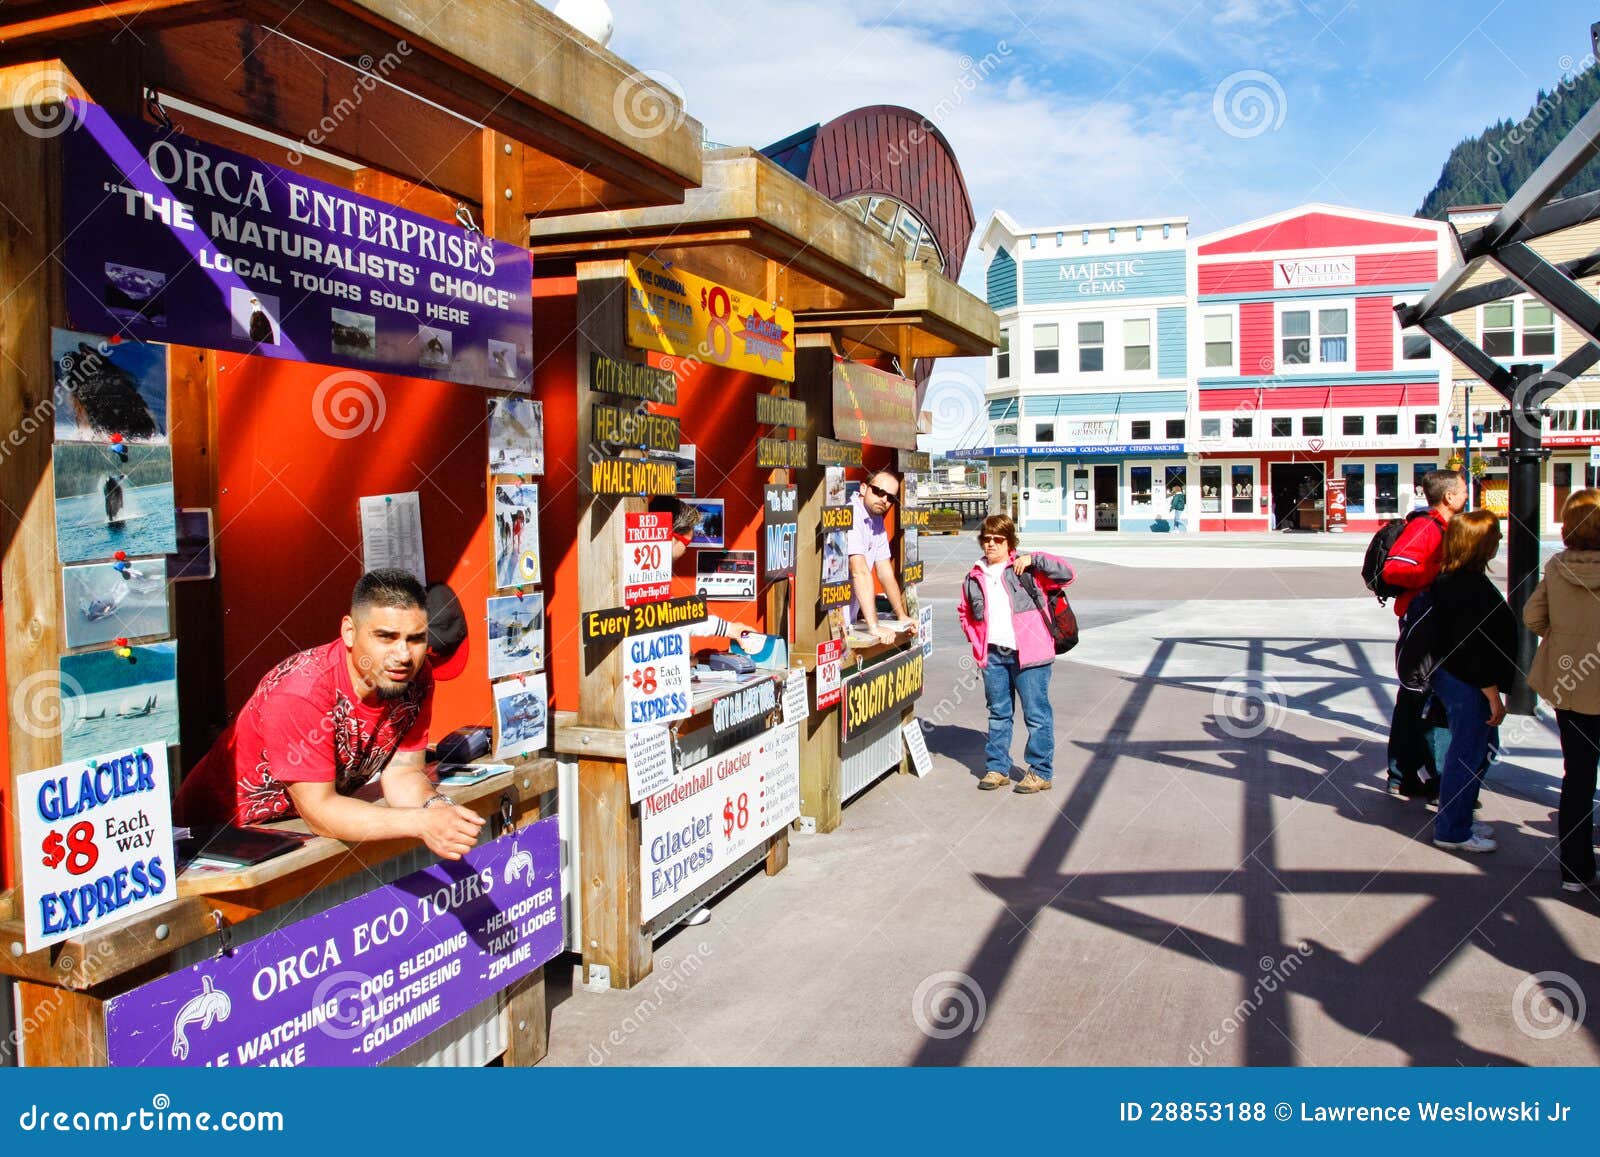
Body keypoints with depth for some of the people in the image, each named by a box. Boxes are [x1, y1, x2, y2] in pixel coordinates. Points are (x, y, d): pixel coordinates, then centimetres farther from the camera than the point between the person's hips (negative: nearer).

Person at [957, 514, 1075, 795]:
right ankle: (997, 768, 24)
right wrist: (976, 640, 13)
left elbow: (1066, 574, -8)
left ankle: (1041, 772, 10)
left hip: (1028, 653, -4)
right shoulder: (974, 578, 12)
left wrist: (1034, 558, -14)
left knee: (1036, 714, 1)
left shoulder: (1025, 569, 0)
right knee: (998, 714, 14)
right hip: (993, 655, 5)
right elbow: (965, 613, 26)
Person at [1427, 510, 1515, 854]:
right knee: (1467, 755, 1)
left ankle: (1457, 820, 32)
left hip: (1450, 678, 10)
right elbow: (1475, 648, -24)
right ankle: (1451, 831, 12)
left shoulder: (1448, 579, 8)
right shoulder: (1472, 588, -23)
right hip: (1468, 685, -10)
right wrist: (1493, 696, -18)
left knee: (1474, 750, 20)